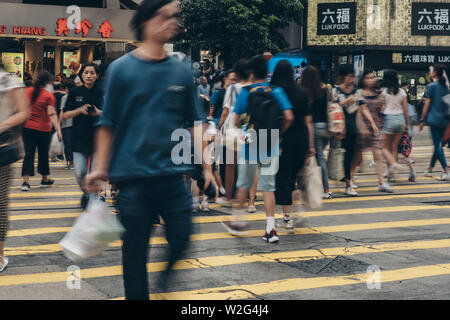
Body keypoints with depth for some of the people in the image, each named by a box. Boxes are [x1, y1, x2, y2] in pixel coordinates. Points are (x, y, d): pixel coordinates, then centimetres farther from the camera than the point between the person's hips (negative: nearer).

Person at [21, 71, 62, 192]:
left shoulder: (27, 91, 2)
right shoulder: (48, 95, -10)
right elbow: (52, 114, -17)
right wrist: (58, 129, -18)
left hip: (27, 127, 3)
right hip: (43, 129, -3)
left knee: (29, 154, 3)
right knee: (43, 154, 13)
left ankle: (26, 181, -10)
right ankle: (44, 179, 28)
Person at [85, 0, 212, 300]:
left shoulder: (182, 71, 6)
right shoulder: (122, 68, -2)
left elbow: (196, 122, 8)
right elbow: (108, 123, 1)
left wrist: (206, 164, -2)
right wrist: (100, 167, 0)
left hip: (173, 173, 2)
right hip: (133, 175, -2)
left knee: (181, 238, 2)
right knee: (135, 248, 5)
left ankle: (166, 274, 33)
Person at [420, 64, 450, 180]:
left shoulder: (431, 86, -9)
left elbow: (427, 105, -8)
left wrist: (422, 120, -1)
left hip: (434, 119, -7)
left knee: (437, 146, -5)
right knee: (438, 145, 16)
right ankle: (430, 168, 28)